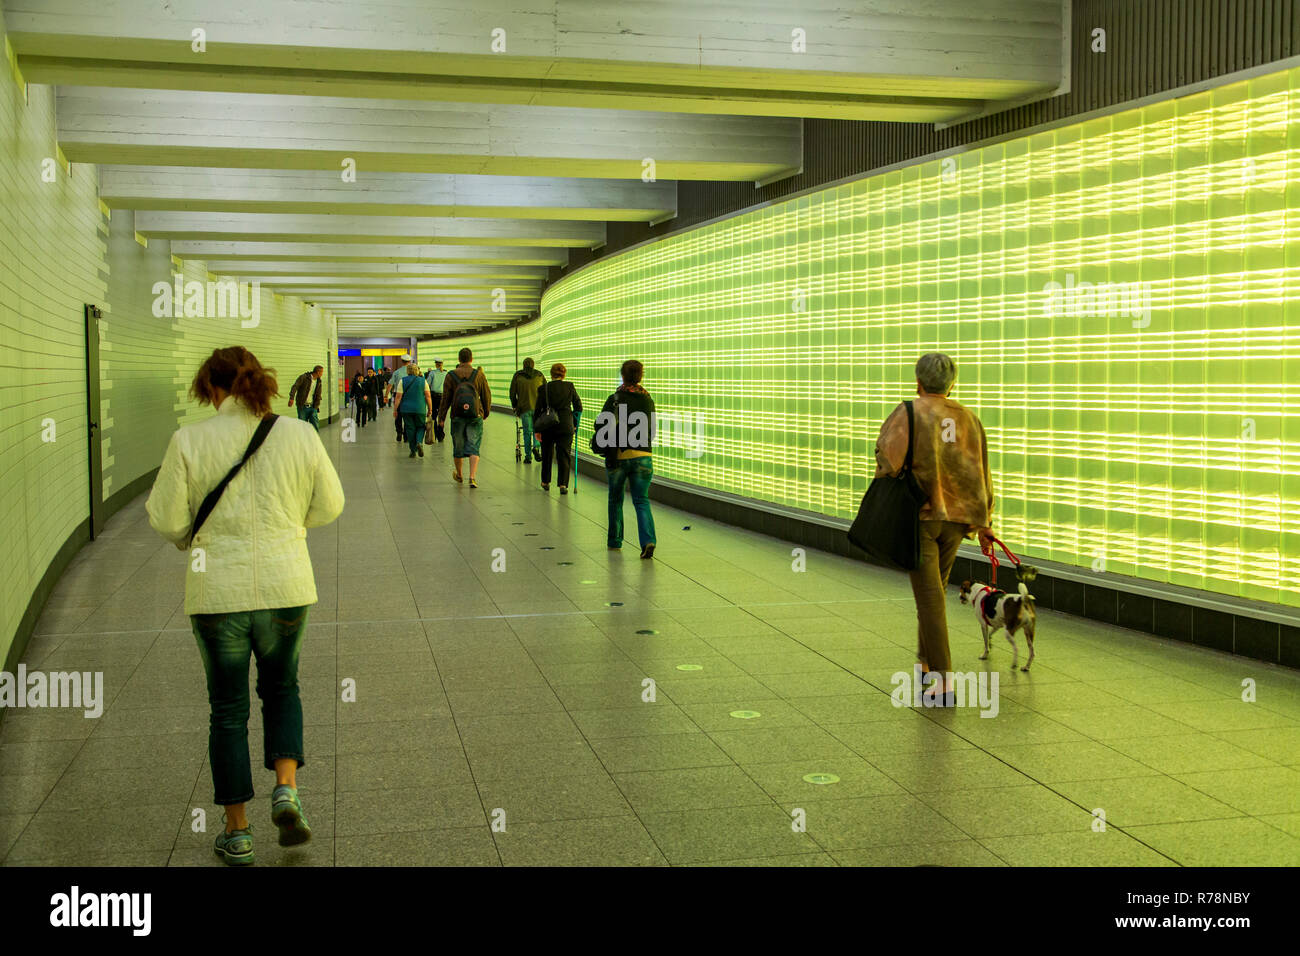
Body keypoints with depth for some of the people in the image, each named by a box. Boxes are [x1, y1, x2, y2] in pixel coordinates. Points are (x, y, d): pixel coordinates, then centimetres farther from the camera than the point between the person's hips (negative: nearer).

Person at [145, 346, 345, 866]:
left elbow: (166, 519, -5)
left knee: (228, 708, 12)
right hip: (285, 584, 1)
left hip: (217, 591, -1)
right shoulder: (299, 434, -4)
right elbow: (329, 506, 4)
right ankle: (286, 788, 5)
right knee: (281, 687, 24)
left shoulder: (188, 441, -9)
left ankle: (237, 832, 20)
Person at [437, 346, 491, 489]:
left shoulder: (451, 375, -2)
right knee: (473, 447, -2)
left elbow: (446, 398, -1)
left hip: (457, 416, 1)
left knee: (458, 447, 15)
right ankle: (472, 477, -16)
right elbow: (486, 396, 4)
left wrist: (441, 417, 4)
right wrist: (486, 413, 19)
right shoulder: (479, 374, -1)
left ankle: (459, 475, 32)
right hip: (475, 416, -1)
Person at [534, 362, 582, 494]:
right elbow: (578, 407, 3)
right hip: (565, 426, 0)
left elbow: (538, 410, -3)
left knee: (547, 454, 17)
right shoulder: (570, 386, -1)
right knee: (564, 455, 3)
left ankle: (545, 482, 27)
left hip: (547, 425, 1)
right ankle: (563, 484, -6)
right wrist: (575, 424, 13)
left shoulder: (543, 388, -3)